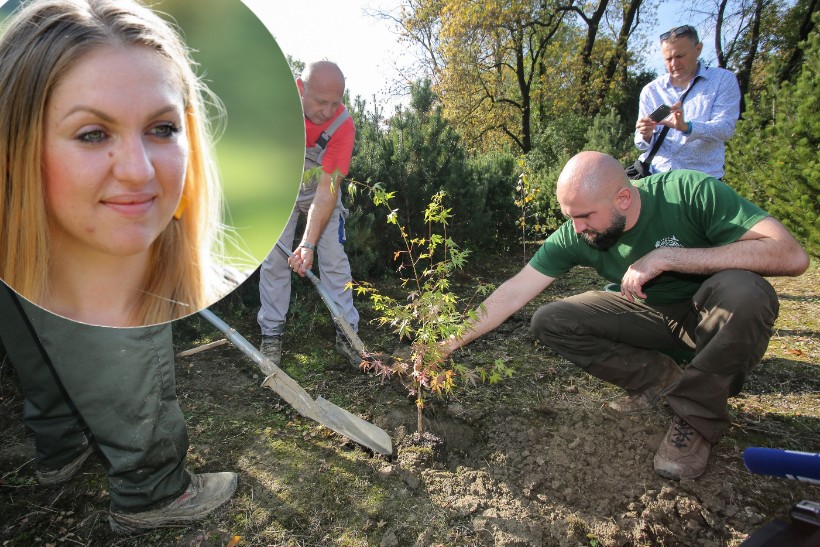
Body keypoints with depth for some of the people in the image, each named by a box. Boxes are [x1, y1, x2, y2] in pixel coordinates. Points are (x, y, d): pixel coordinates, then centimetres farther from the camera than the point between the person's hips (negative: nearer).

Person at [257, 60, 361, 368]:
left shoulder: (343, 125, -31)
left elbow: (327, 189, -31)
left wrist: (308, 243, -36)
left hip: (321, 193, -1)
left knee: (334, 259, -6)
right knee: (273, 261, -1)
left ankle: (347, 335, 4)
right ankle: (271, 336, 12)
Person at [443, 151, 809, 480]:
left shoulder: (690, 192, -28)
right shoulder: (574, 237, -18)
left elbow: (792, 255, -34)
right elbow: (514, 293, -15)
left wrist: (667, 256, -38)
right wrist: (452, 341, -20)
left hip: (708, 315, -2)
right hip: (651, 314, 3)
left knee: (744, 291, -37)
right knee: (549, 322, -15)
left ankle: (696, 417, -14)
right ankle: (658, 377, 1)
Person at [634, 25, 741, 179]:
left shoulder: (724, 80, 8)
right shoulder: (651, 90, 13)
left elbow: (725, 128, -7)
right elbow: (642, 144, 11)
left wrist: (686, 127, -25)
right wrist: (646, 135, -13)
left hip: (701, 178, -2)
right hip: (653, 176, 2)